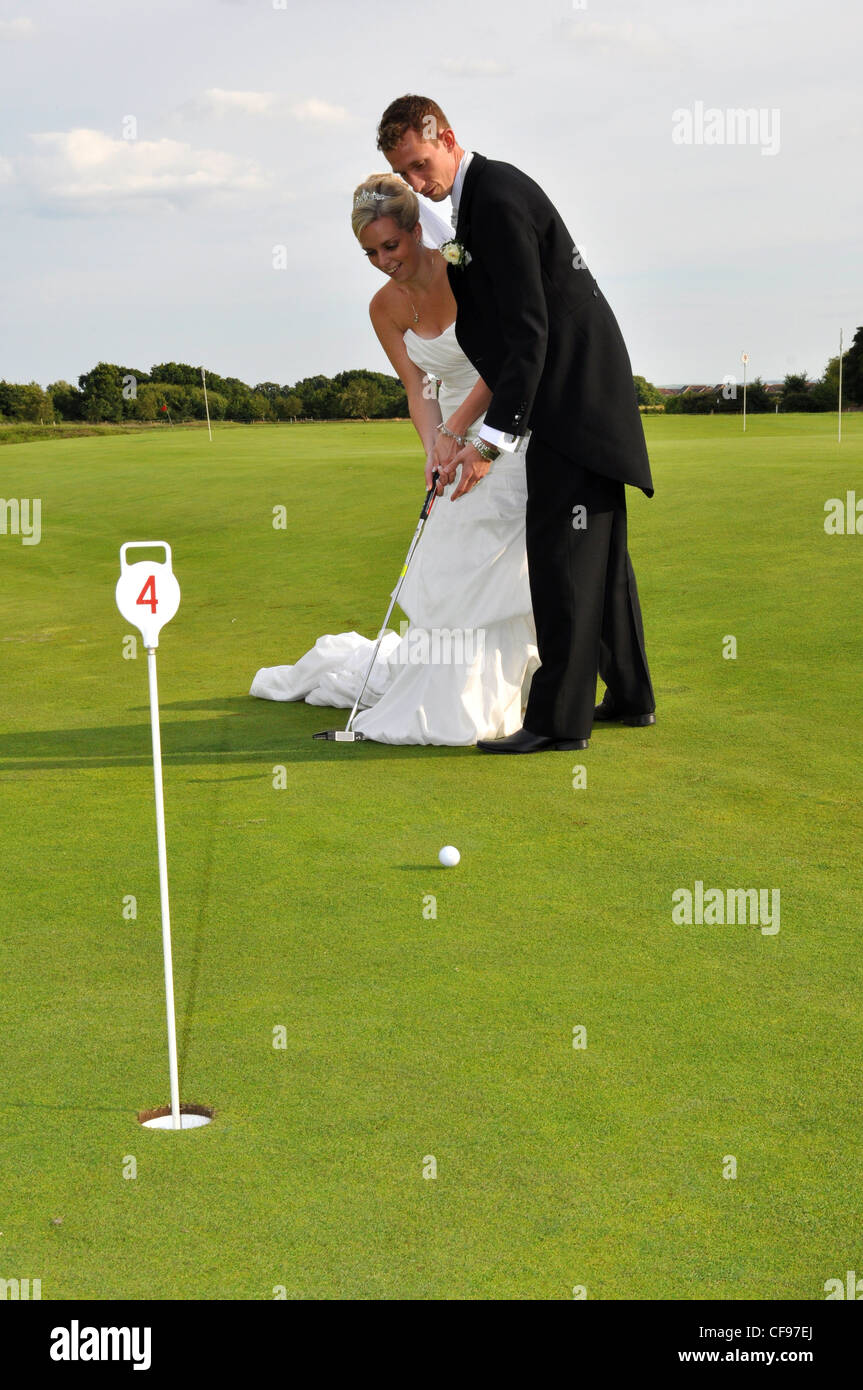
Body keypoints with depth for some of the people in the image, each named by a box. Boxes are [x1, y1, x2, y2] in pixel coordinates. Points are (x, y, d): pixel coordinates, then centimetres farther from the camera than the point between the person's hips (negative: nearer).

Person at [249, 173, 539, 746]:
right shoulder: (386, 307, -2)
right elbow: (418, 387, -6)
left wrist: (456, 429, -28)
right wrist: (435, 446, -25)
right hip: (456, 429, 5)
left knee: (488, 561, -10)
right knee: (448, 564, 2)